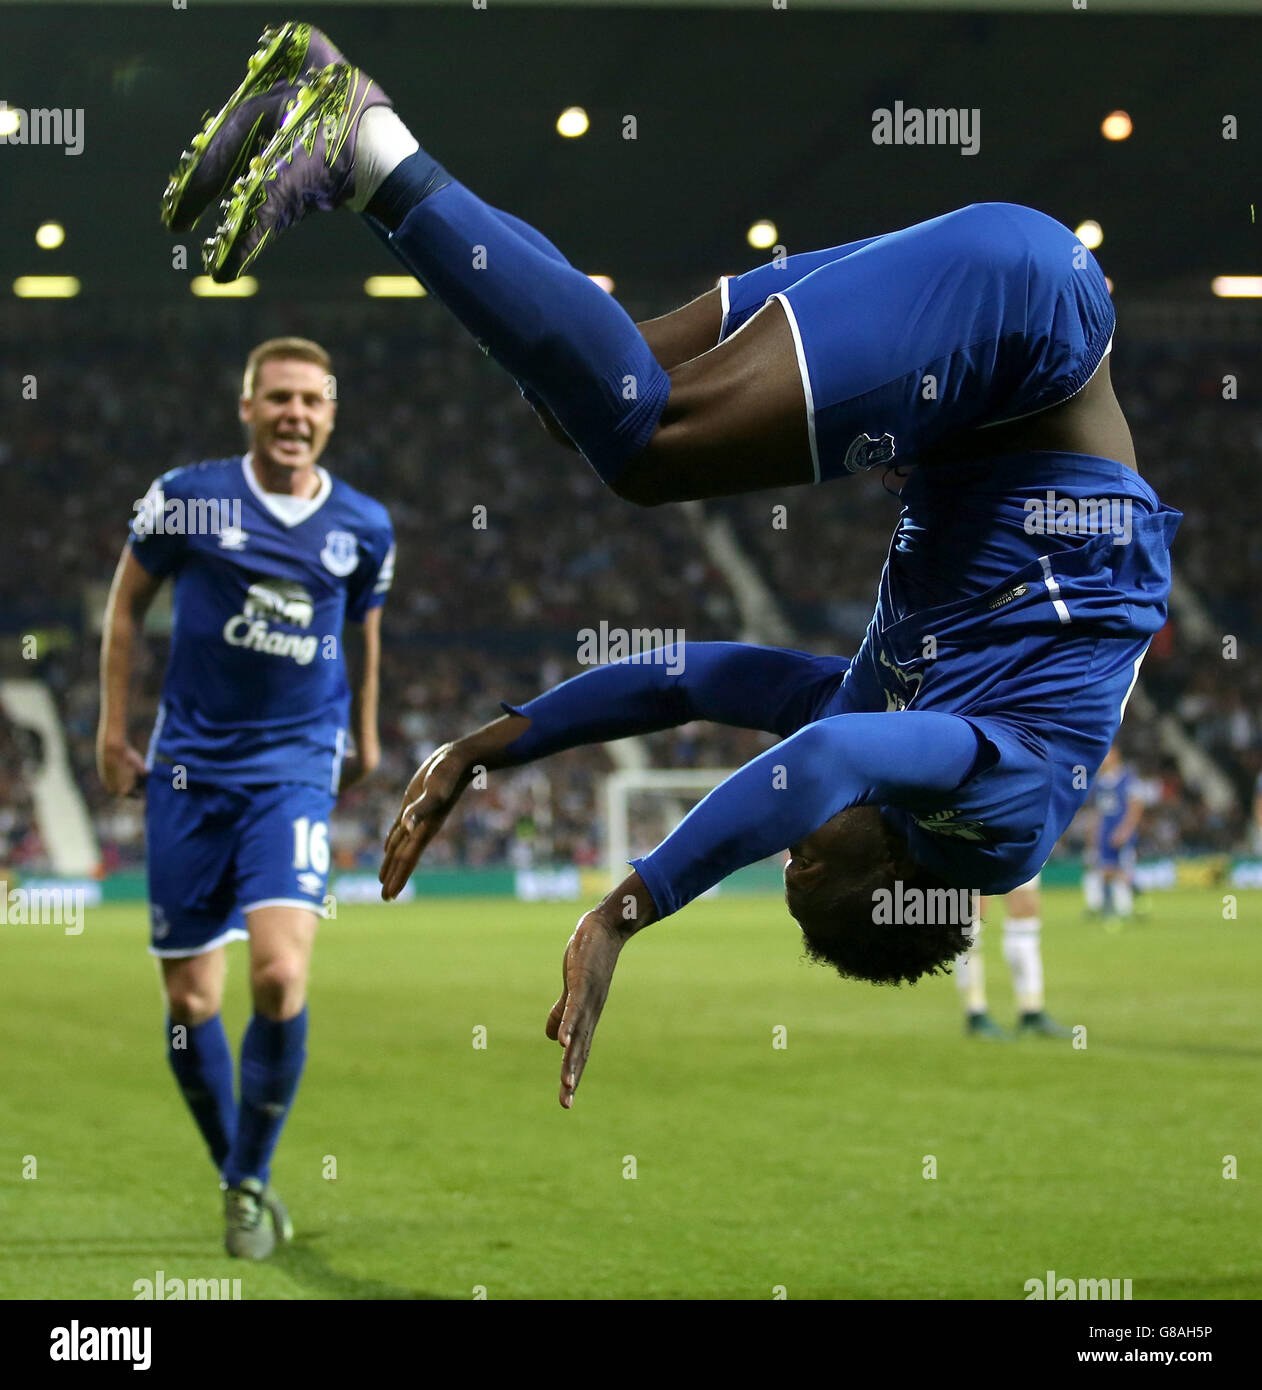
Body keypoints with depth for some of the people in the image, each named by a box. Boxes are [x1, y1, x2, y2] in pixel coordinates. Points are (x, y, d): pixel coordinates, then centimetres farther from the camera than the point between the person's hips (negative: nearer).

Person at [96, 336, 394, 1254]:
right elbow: (128, 600, 10)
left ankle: (250, 1182, -2)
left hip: (295, 769, 0)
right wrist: (113, 731, 7)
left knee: (280, 974, -19)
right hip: (190, 767, 0)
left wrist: (366, 742, 26)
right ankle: (239, 1178, 22)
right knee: (190, 1001, 1)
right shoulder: (187, 498, -3)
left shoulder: (363, 526, 2)